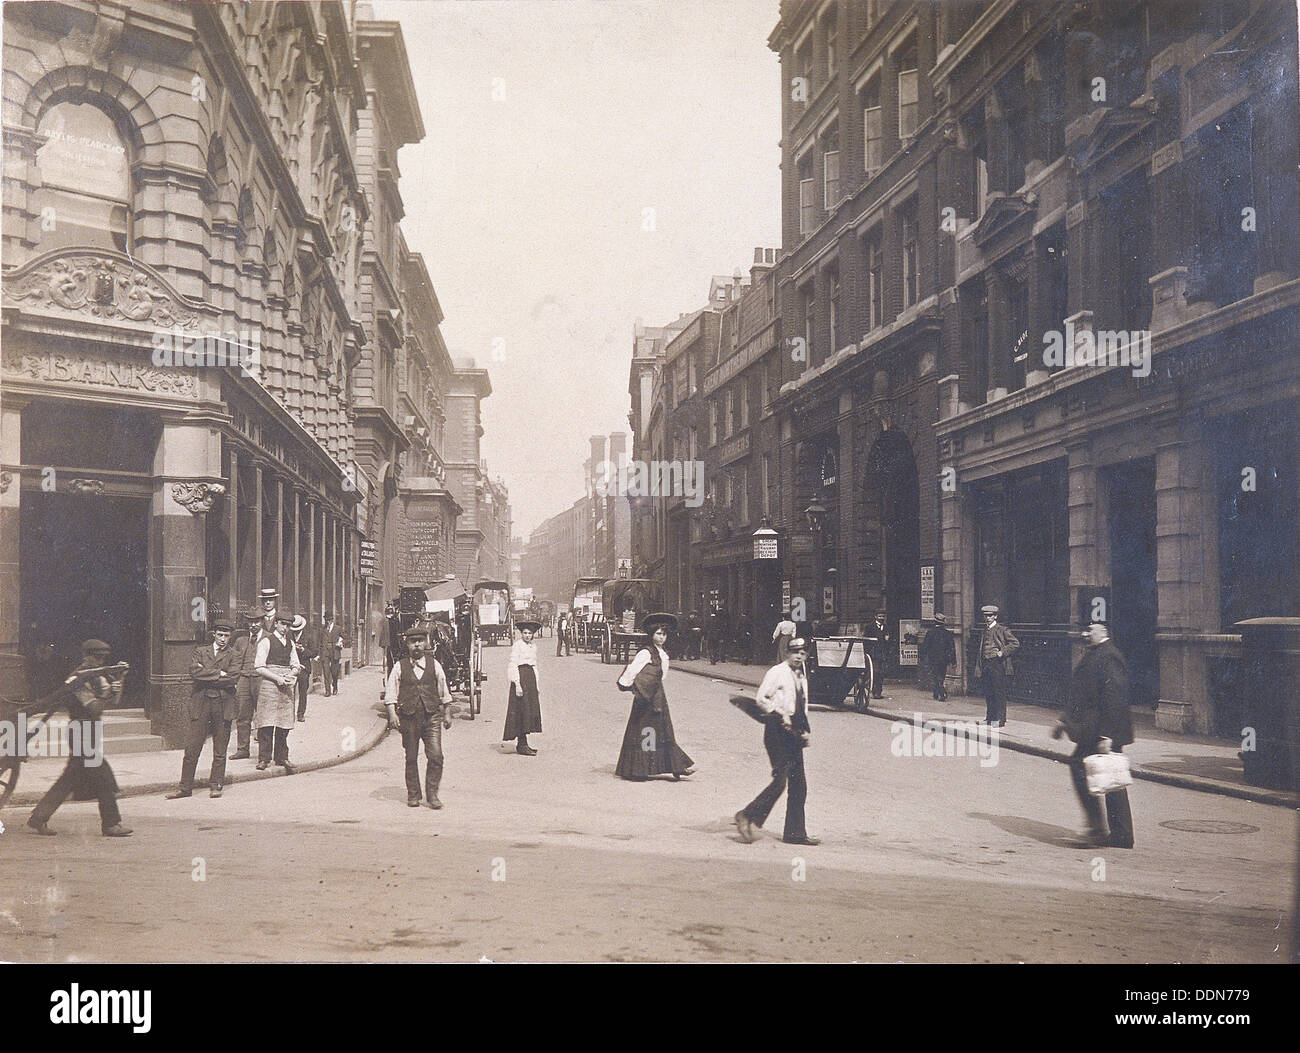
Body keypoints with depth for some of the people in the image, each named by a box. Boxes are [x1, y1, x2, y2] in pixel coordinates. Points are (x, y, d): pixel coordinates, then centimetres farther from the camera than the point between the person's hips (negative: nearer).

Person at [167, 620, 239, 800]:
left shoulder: (235, 655, 8)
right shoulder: (200, 651, 12)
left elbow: (232, 679, -8)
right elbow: (194, 672, -5)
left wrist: (206, 675, -6)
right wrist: (218, 674, -9)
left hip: (223, 705, -1)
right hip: (200, 705, 1)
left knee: (220, 751, 4)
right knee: (191, 749, -1)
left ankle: (216, 785, 15)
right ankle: (185, 787, 5)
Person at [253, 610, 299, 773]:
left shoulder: (290, 643, 16)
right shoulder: (266, 642, -2)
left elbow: (295, 666, 19)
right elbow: (259, 668, -7)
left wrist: (291, 675, -3)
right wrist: (277, 678, -14)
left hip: (286, 686, 5)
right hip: (268, 684, -5)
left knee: (284, 723, 5)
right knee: (267, 723, -9)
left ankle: (281, 757, 11)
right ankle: (264, 759, -4)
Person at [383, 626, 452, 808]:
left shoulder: (434, 664, 8)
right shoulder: (400, 667, 4)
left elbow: (444, 692, 15)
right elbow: (390, 693, 3)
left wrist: (447, 714, 14)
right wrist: (392, 714, -8)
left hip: (432, 716, 0)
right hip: (409, 717, 0)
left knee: (435, 756, -9)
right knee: (411, 758, 6)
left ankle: (432, 794, 2)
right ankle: (413, 795, 18)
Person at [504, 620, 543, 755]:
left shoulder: (533, 646, 14)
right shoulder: (516, 645, -9)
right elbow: (513, 665, -12)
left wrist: (536, 685, 17)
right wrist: (517, 684, -18)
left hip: (531, 677, 8)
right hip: (521, 677, -8)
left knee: (531, 710, 8)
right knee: (522, 710, -8)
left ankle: (522, 744, 15)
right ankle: (521, 744, -5)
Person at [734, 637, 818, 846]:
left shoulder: (802, 678, 18)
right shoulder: (777, 672, -6)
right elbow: (760, 698, -13)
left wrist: (805, 731, 11)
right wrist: (780, 714, -18)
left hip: (794, 733, 8)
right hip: (778, 731, -8)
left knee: (799, 785, 6)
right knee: (780, 780, -15)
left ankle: (795, 833, 12)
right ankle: (748, 816, -2)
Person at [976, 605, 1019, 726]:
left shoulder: (1002, 630, -3)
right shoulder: (983, 632, 17)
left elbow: (1015, 643, -6)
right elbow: (978, 649, 25)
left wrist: (1003, 652, -12)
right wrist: (978, 666, 15)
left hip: (998, 664, -6)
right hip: (985, 665, 6)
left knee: (999, 693, -4)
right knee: (988, 693, 9)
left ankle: (1000, 719, -2)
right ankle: (990, 718, 17)